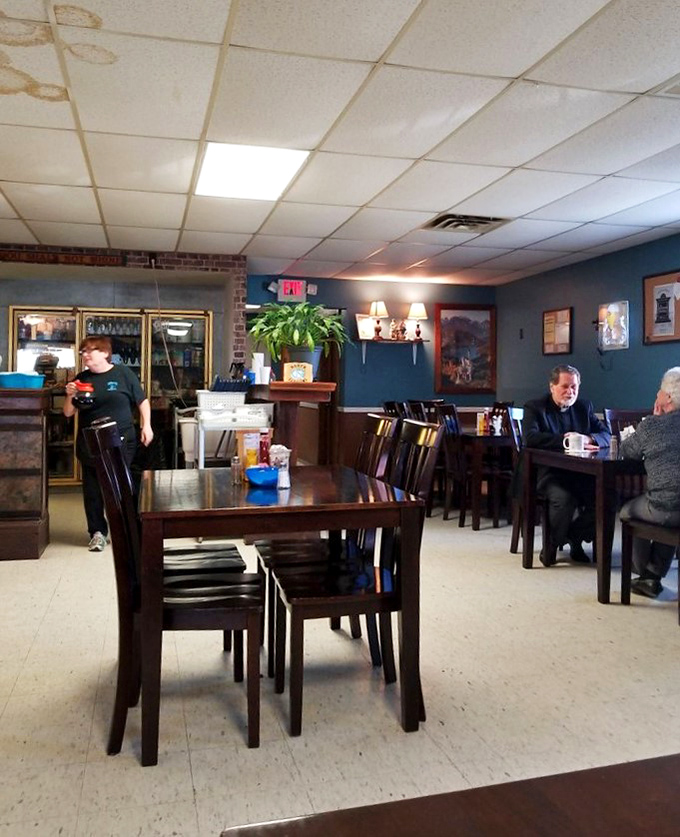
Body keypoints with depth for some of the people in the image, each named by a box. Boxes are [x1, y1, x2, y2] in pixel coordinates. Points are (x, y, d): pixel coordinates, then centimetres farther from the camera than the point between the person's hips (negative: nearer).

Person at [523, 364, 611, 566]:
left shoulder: (584, 407, 17)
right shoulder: (534, 408, 1)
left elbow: (607, 435, 9)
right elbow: (530, 438, -17)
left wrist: (588, 439, -14)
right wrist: (564, 440, -21)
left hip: (581, 472, 5)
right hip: (549, 472, -5)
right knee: (564, 499, -33)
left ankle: (573, 537, 4)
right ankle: (552, 543, -3)